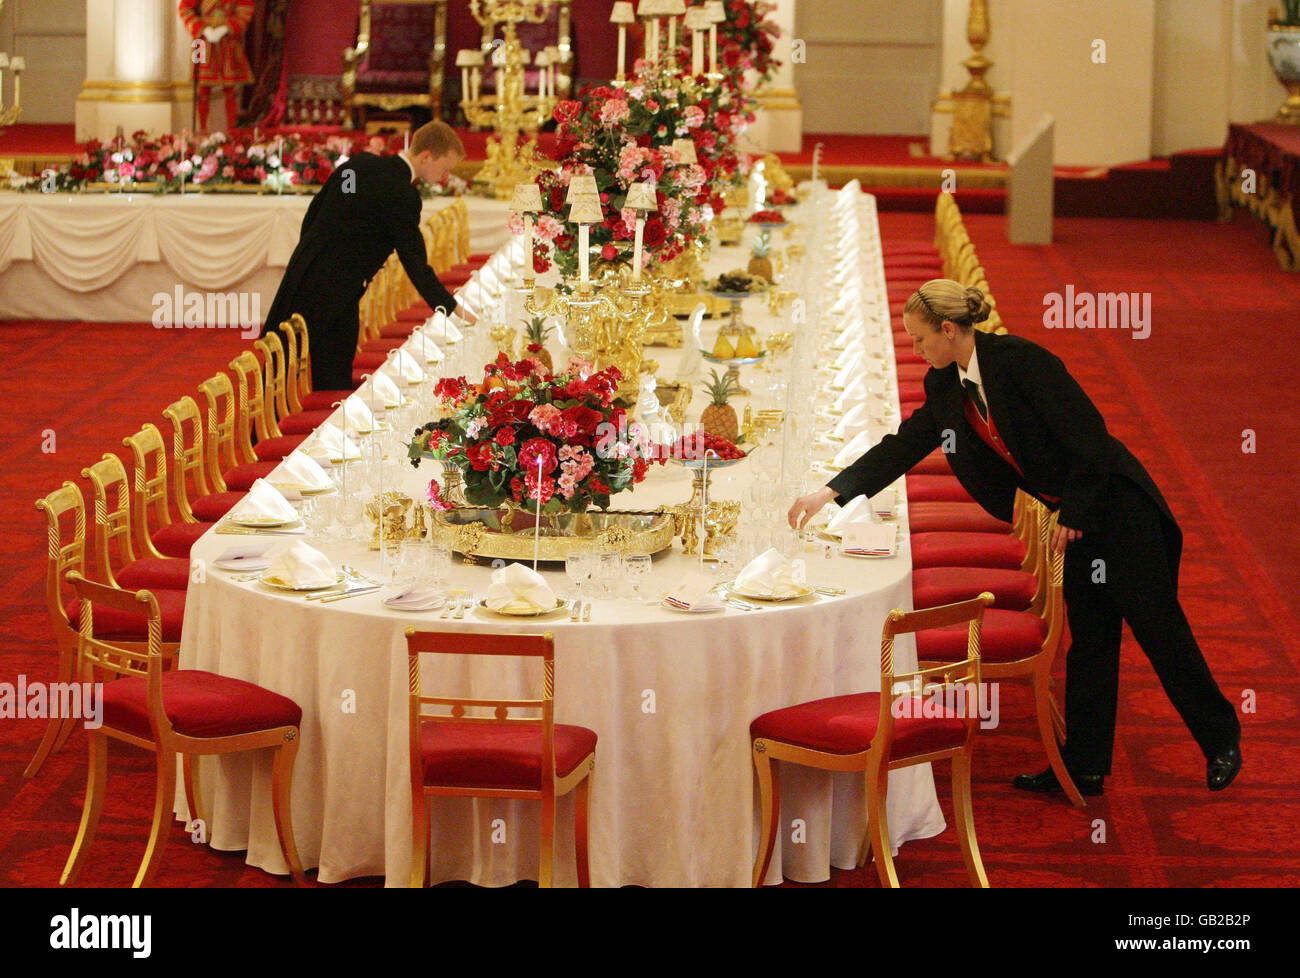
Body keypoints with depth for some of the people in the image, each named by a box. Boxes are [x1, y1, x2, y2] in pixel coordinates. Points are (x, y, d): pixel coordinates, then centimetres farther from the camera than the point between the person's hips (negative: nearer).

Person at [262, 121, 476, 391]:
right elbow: (415, 265, -15)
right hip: (335, 295, -7)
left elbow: (311, 217, 12)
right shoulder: (402, 196, -17)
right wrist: (456, 310, -8)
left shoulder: (359, 163, 5)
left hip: (302, 272, 7)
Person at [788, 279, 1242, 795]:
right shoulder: (946, 386, 4)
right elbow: (902, 447, 10)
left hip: (1115, 502, -8)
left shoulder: (1020, 360, -21)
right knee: (1088, 641, 10)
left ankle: (1221, 740, 14)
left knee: (1157, 626, -1)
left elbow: (1088, 435, -21)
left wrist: (1074, 516, -15)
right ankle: (1084, 766, 14)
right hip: (1077, 516, 8)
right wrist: (827, 494, 5)